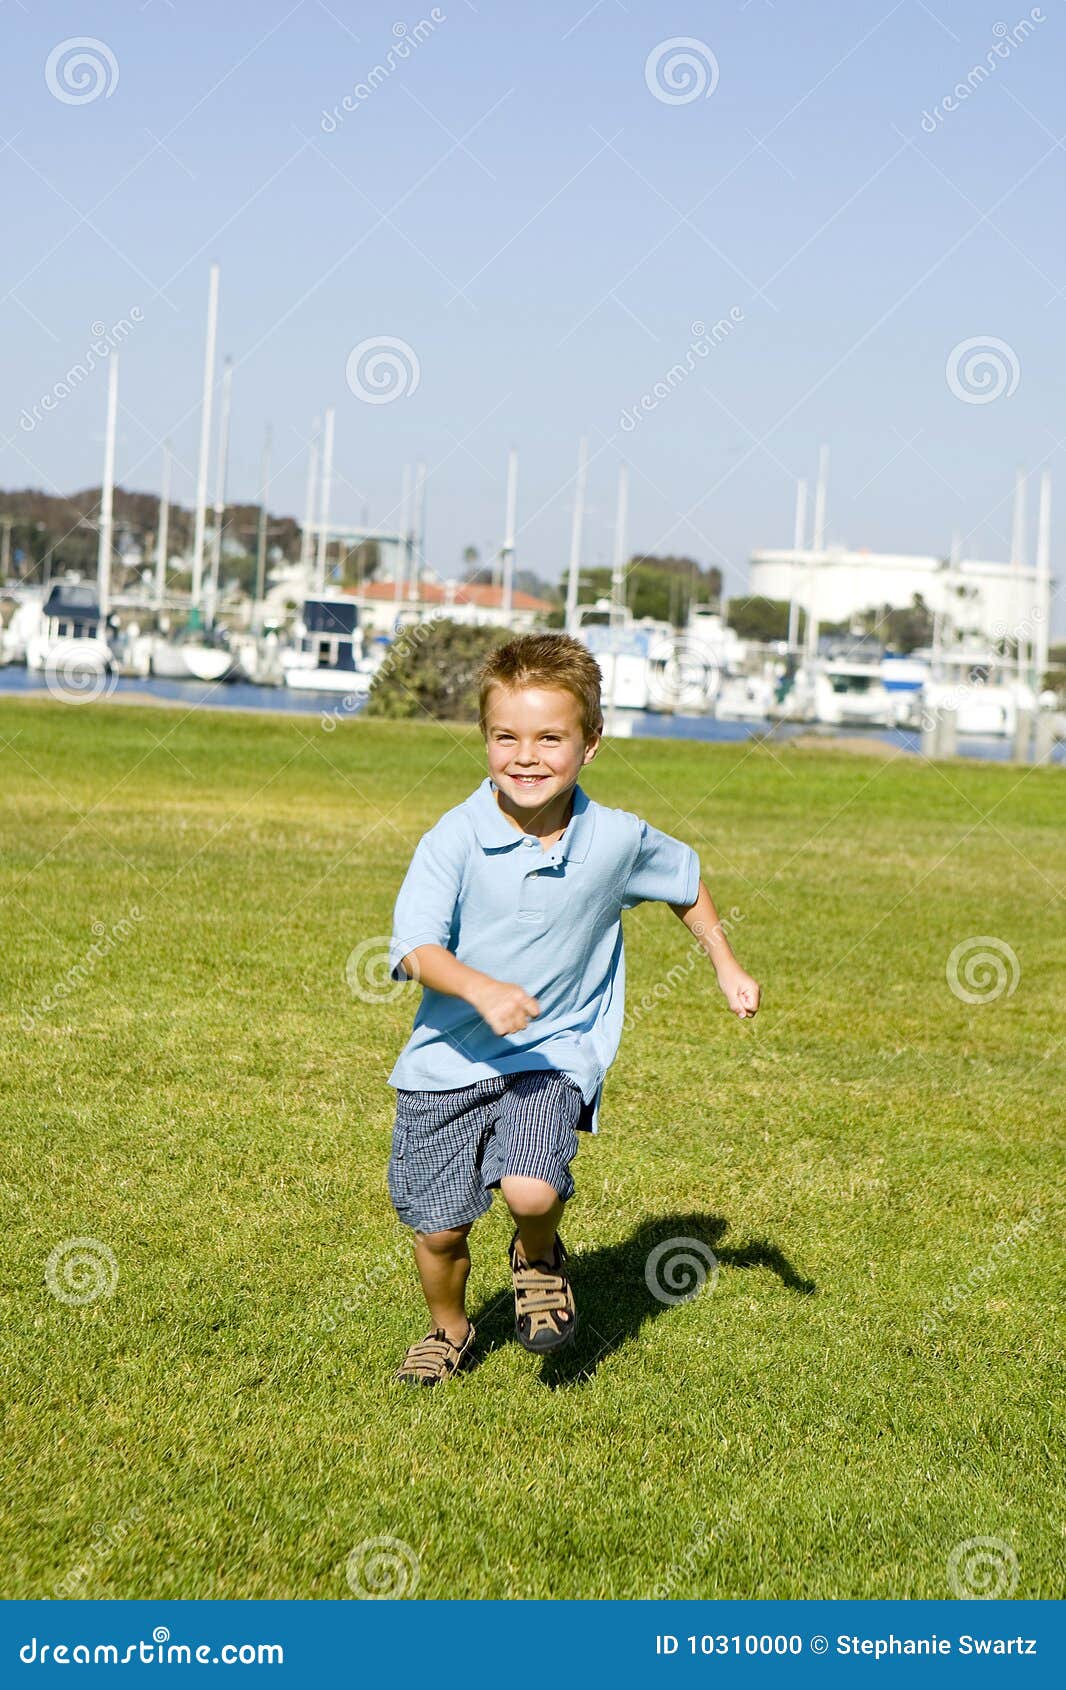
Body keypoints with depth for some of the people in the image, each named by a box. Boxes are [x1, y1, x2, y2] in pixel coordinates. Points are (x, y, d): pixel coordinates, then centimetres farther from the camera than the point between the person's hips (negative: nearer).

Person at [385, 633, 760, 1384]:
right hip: (451, 1058, 1)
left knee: (532, 1190, -26)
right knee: (438, 1227, 8)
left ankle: (540, 1258, 11)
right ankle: (450, 1333, 41)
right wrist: (480, 990, -41)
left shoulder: (618, 841, -7)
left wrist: (727, 968, 17)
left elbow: (685, 878, 15)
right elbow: (415, 948, -23)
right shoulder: (455, 839, -15)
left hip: (556, 1051, 0)